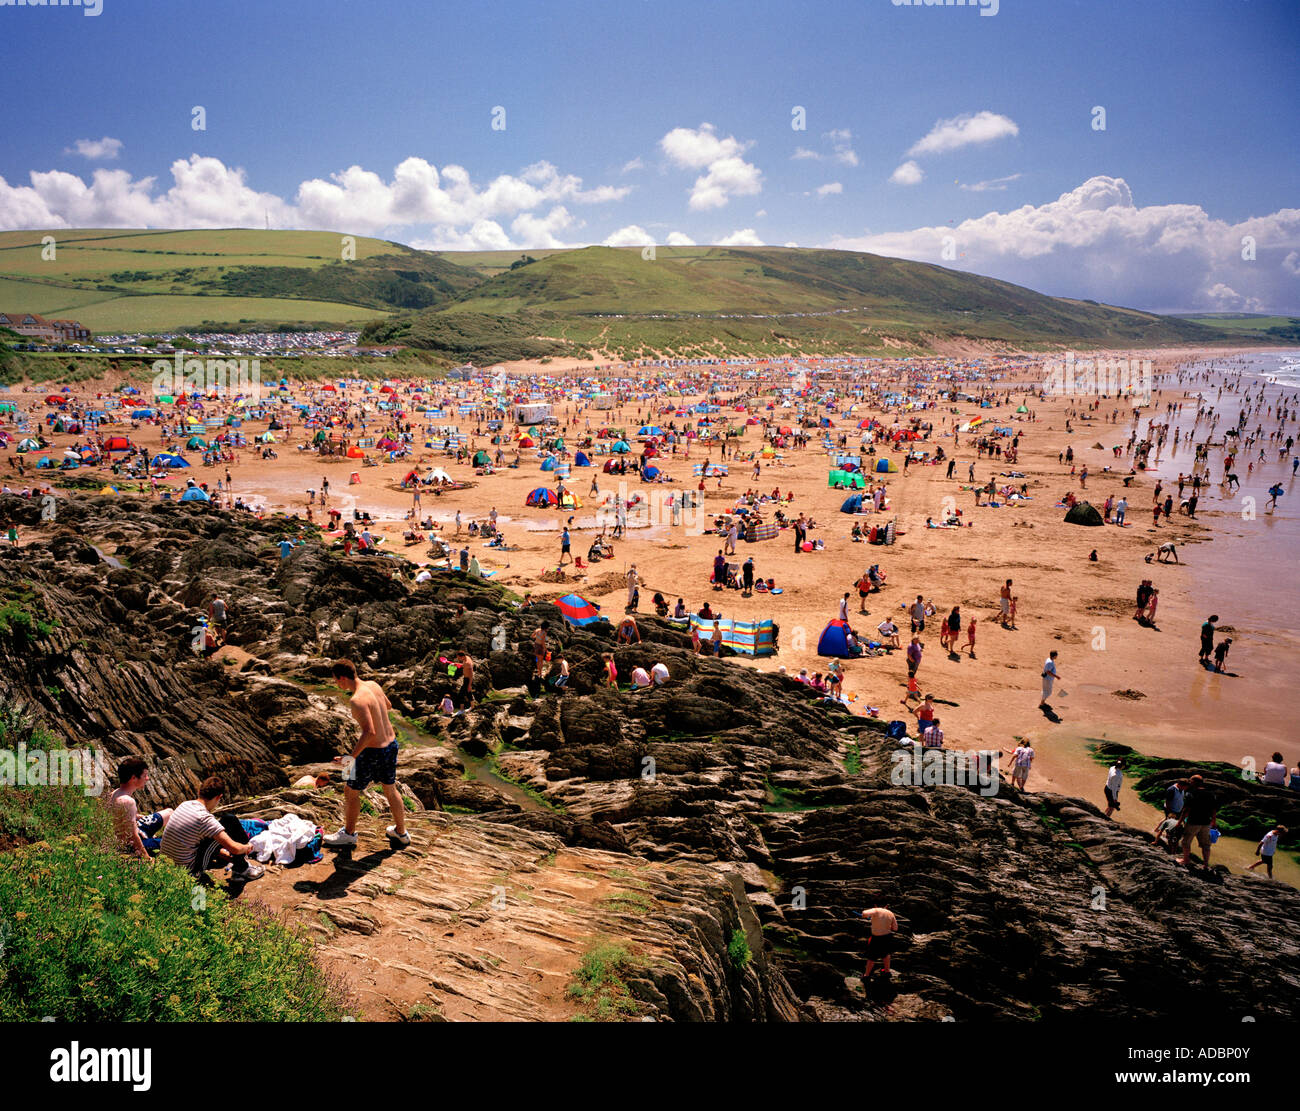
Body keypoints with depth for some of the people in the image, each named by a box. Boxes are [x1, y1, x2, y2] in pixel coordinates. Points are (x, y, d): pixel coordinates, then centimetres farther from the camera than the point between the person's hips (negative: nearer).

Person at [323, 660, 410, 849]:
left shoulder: (357, 700, -26)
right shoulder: (373, 685, -1)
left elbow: (369, 732, -33)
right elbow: (388, 706, 18)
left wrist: (351, 758, -31)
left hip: (373, 752, -8)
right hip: (391, 744, 8)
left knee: (351, 791, 14)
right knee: (390, 789, 24)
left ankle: (349, 834, 31)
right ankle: (401, 833, 37)